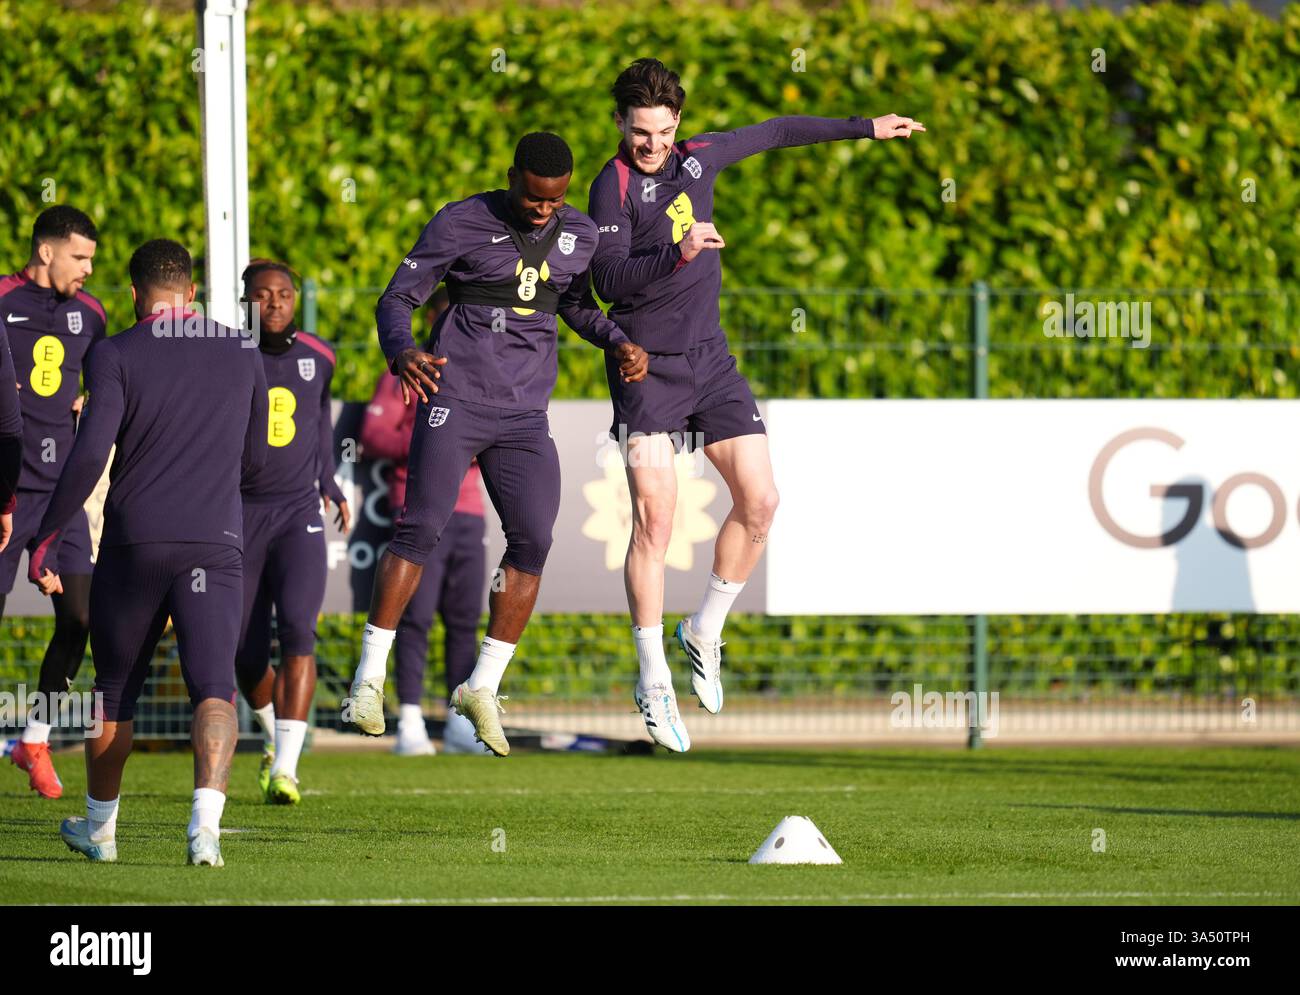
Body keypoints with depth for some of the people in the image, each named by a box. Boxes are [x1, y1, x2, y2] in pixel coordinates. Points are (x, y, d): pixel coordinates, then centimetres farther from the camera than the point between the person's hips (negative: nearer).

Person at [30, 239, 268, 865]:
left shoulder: (116, 355, -1)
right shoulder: (241, 353, 11)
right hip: (215, 543, 1)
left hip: (134, 540, -1)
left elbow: (90, 454, -12)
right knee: (214, 690, -8)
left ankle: (100, 826, 30)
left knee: (115, 690, 16)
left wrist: (47, 538, -7)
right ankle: (206, 819, -30)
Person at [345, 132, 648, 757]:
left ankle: (483, 687, 7)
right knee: (421, 527, -14)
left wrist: (619, 343, 8)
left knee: (532, 542, -5)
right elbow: (396, 300, -5)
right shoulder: (462, 224, -6)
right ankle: (370, 678, -9)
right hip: (456, 399, -4)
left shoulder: (579, 236, 9)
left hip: (523, 416, 5)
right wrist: (402, 353, -26)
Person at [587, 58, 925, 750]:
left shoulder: (698, 158, 7)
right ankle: (654, 684, -2)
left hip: (710, 358, 6)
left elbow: (772, 134, 23)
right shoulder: (614, 186, -11)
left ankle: (705, 633, 18)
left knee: (759, 499, -3)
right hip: (648, 368, -6)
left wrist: (864, 128, 29)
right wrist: (677, 254, -35)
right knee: (654, 521, -11)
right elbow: (608, 279, -21)